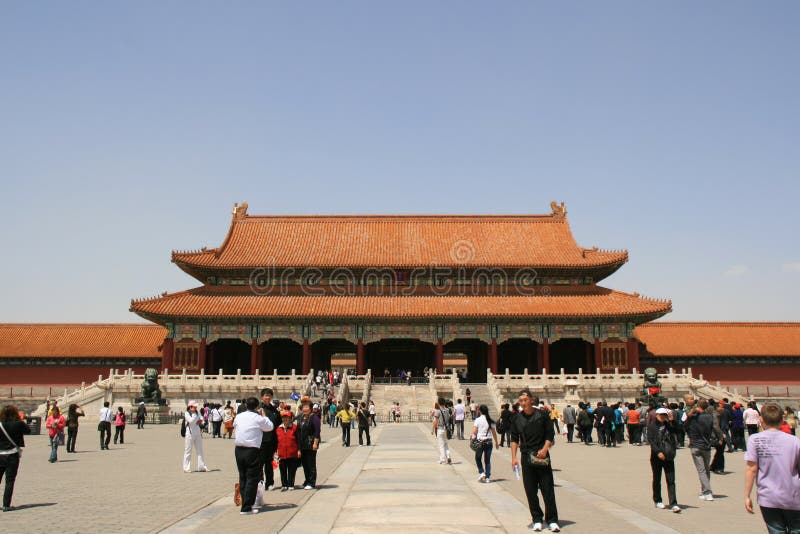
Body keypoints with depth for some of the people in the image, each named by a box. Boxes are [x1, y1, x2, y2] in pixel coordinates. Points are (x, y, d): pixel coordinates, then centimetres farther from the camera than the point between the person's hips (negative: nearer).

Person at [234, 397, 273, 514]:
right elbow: (270, 427, 3)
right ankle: (246, 508, -2)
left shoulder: (238, 417, 5)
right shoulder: (258, 418, -10)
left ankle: (245, 504, 20)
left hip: (238, 450, 6)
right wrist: (264, 417, 16)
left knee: (242, 478, 15)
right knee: (252, 479, 0)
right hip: (252, 451, -5)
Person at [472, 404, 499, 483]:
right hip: (489, 442, 3)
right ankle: (487, 477, 9)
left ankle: (481, 473, -1)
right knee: (488, 460, 10)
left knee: (478, 458, 14)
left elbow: (474, 432, -11)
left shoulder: (478, 420, -7)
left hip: (480, 442, -3)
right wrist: (496, 442, 16)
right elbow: (494, 432, 7)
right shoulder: (490, 421, 2)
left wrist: (473, 440, 2)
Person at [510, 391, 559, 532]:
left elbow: (550, 435, 0)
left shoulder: (542, 415, -1)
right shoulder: (517, 419, 5)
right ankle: (537, 520, 16)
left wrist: (545, 449, -14)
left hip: (542, 456, -2)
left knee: (548, 489, -1)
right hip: (526, 456, 2)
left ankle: (552, 520, 9)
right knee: (530, 490, 5)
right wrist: (514, 457, -2)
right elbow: (514, 439, 8)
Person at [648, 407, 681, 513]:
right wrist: (658, 452, -19)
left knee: (671, 480, -3)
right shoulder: (652, 426, -1)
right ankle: (657, 501, 24)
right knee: (657, 479, 11)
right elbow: (650, 440, -10)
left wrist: (672, 420, -16)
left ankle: (673, 504, -6)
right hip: (656, 457, -2)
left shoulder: (668, 425, 8)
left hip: (669, 456, 2)